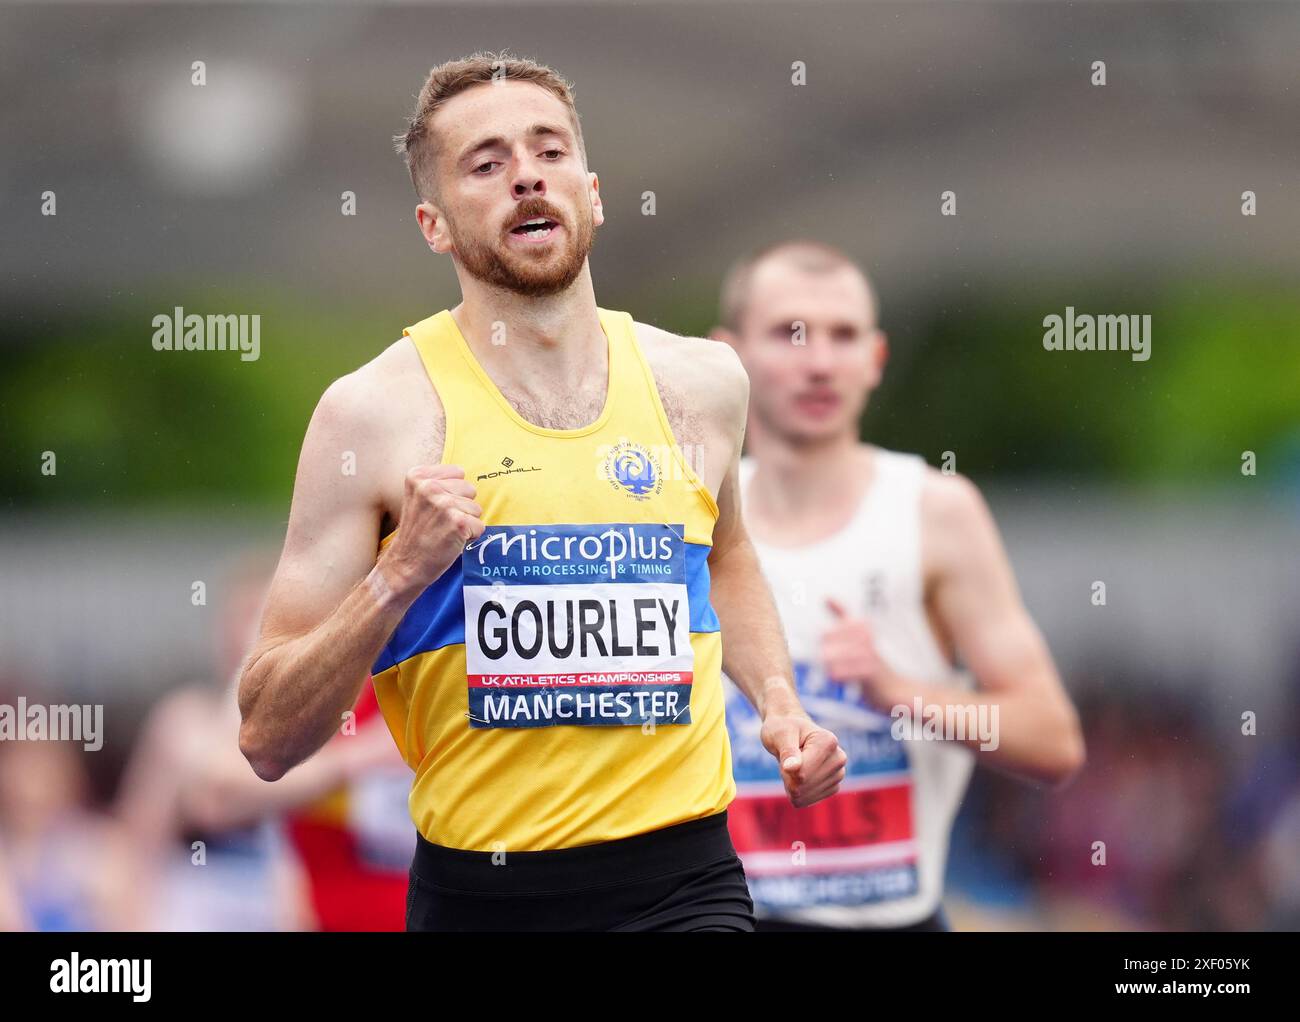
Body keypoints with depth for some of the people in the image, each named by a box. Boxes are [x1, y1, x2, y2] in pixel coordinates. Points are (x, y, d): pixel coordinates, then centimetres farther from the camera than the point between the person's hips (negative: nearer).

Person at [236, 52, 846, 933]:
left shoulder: (700, 382, 6)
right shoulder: (377, 413, -6)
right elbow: (269, 741, -6)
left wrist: (777, 702, 14)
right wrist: (397, 577, -18)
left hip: (684, 882, 2)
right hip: (479, 892, -2)